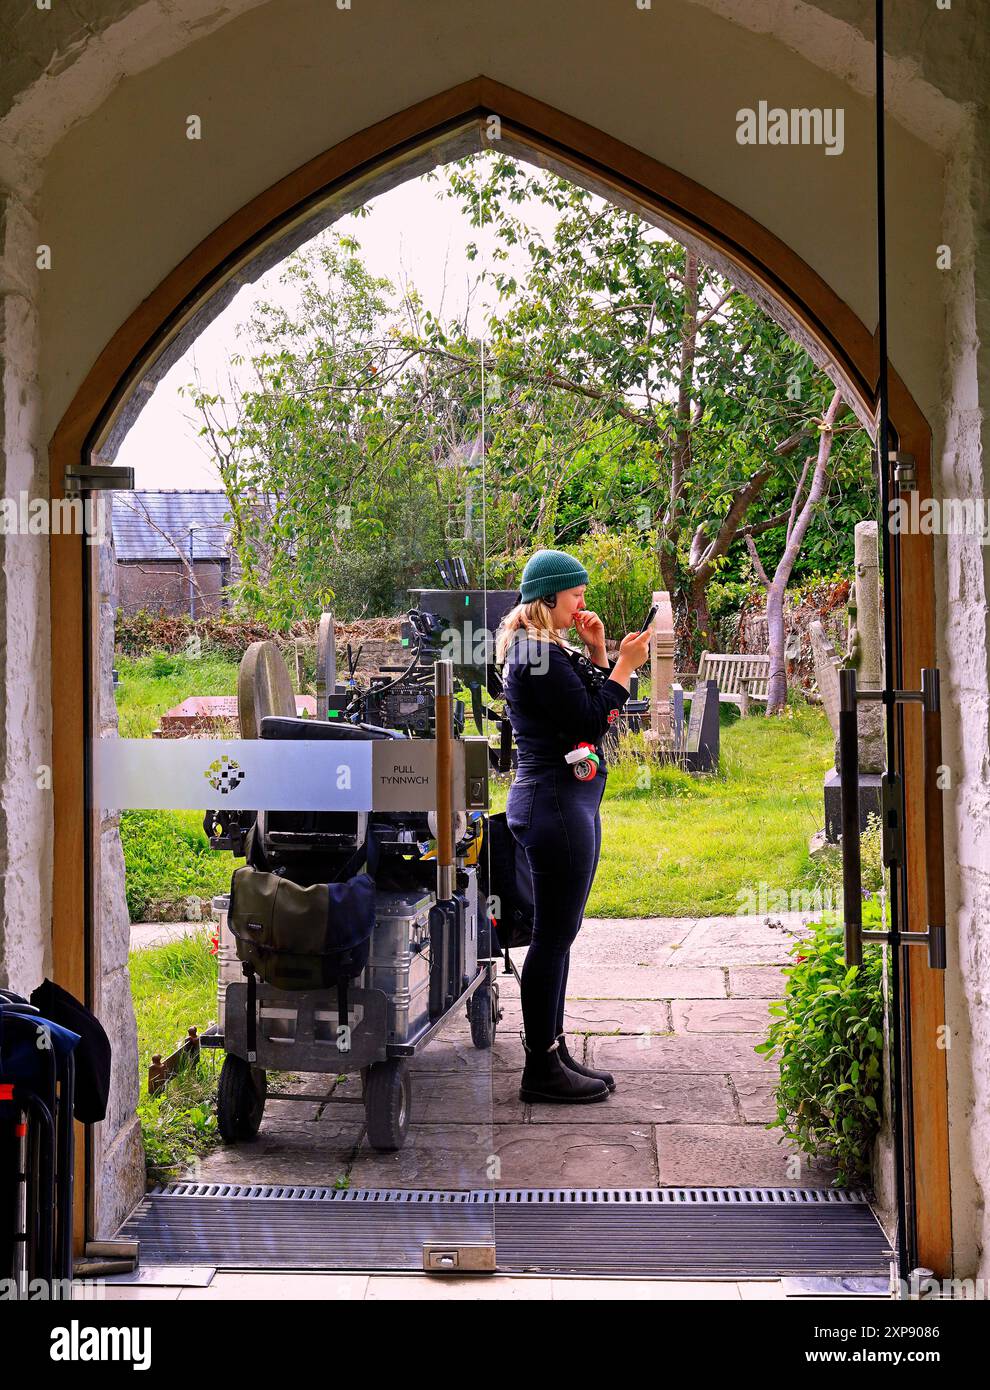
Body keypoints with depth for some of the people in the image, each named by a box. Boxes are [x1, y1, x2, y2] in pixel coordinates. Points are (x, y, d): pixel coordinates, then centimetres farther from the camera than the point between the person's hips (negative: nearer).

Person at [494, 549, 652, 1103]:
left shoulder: (550, 650, 16)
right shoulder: (538, 654, -16)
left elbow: (594, 704, 18)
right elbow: (591, 722, -17)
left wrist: (597, 653, 7)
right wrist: (623, 665, -11)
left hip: (571, 802, 11)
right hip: (556, 803, -11)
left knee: (558, 933, 15)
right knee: (554, 935, -5)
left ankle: (553, 1051, 23)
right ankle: (542, 1069, 3)